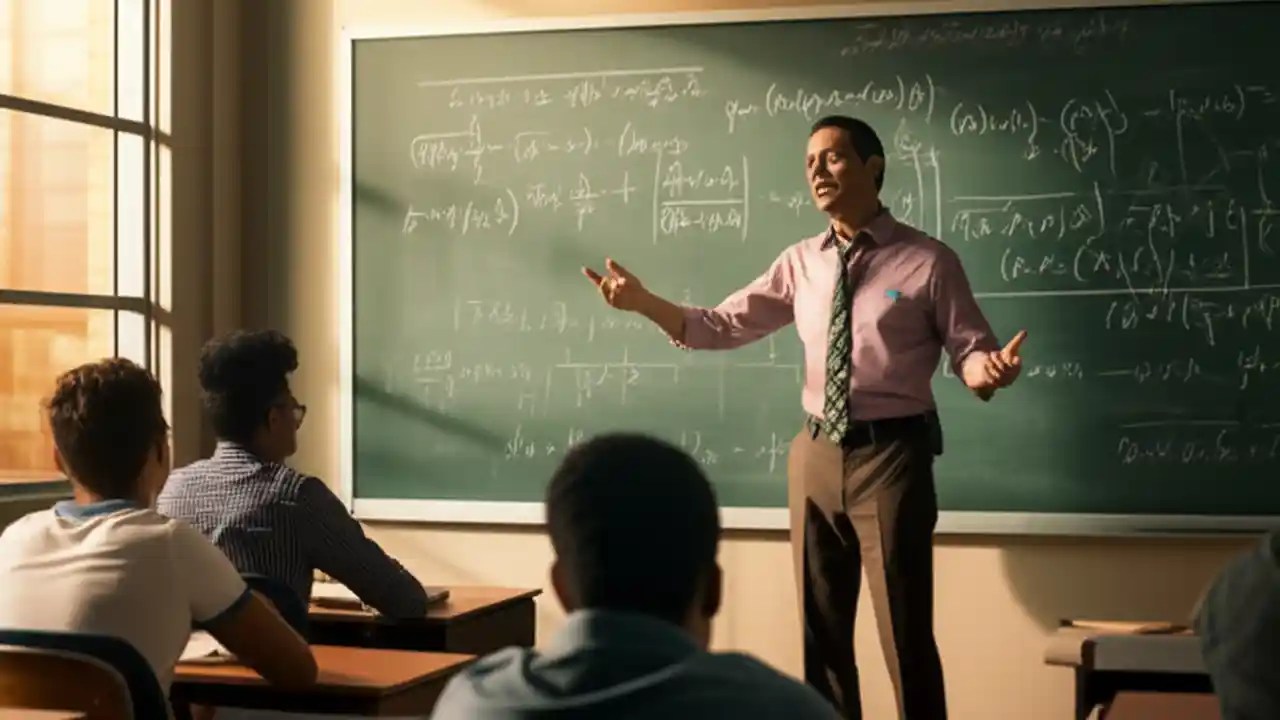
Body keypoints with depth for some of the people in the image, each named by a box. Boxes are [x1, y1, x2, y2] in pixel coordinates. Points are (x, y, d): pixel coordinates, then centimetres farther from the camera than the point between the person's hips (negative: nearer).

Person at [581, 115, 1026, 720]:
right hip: (816, 455, 5)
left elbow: (971, 348, -5)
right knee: (822, 632, 14)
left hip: (891, 456, -5)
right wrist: (645, 303, -8)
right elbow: (726, 326, 4)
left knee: (906, 636, 1)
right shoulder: (800, 263, 7)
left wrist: (987, 371, -29)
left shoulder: (928, 261, -6)